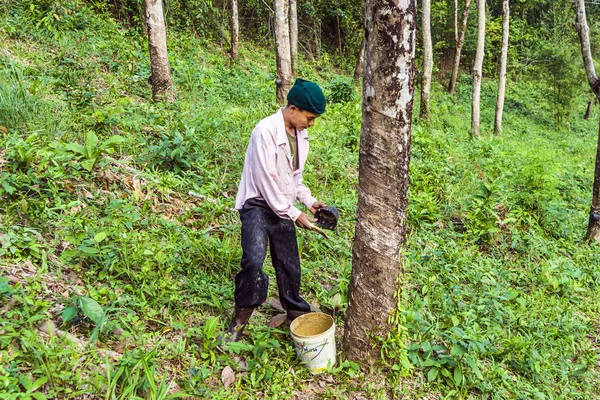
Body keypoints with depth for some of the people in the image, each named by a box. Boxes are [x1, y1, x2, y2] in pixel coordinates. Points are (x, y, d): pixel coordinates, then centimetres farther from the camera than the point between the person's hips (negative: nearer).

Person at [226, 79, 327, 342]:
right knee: (253, 261, -24)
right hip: (258, 204, -7)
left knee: (289, 263, 12)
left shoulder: (300, 134, 5)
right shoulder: (266, 132, -21)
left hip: (282, 207, 7)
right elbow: (266, 181, -21)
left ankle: (295, 311, 32)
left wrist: (309, 201, 4)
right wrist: (295, 214, -15)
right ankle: (241, 318, -5)